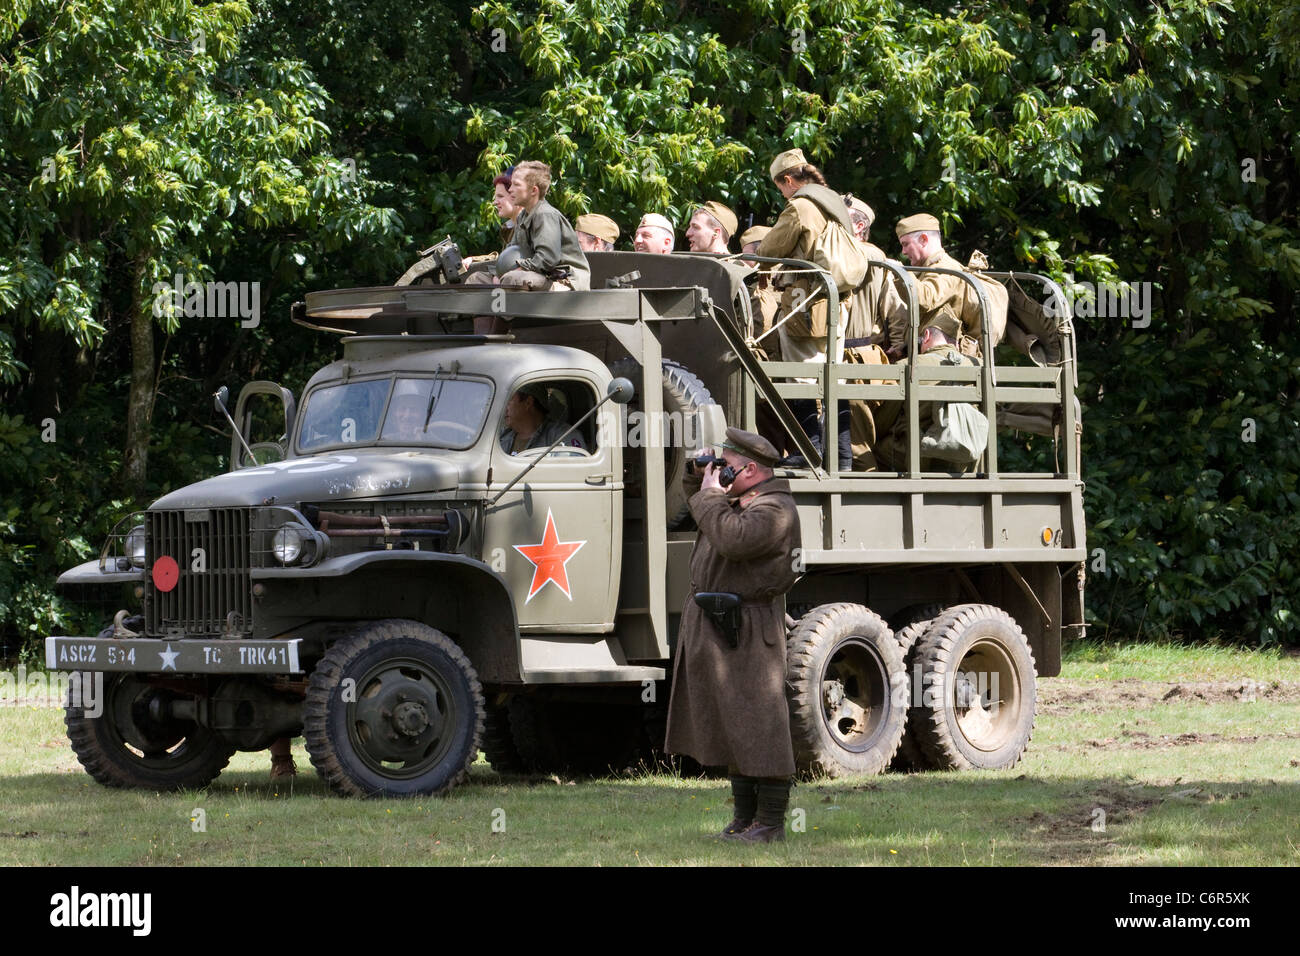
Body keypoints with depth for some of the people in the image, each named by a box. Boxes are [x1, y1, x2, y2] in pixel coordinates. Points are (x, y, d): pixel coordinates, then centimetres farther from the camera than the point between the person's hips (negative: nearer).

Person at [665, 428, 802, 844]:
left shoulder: (775, 510, -16)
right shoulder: (740, 500, 14)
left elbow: (733, 539, -32)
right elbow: (708, 523, 32)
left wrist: (710, 496, -18)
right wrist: (698, 480, 14)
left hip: (746, 632, -10)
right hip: (713, 626, 10)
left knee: (756, 723, -8)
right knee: (731, 723, 14)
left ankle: (771, 822, -6)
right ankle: (745, 818, 20)